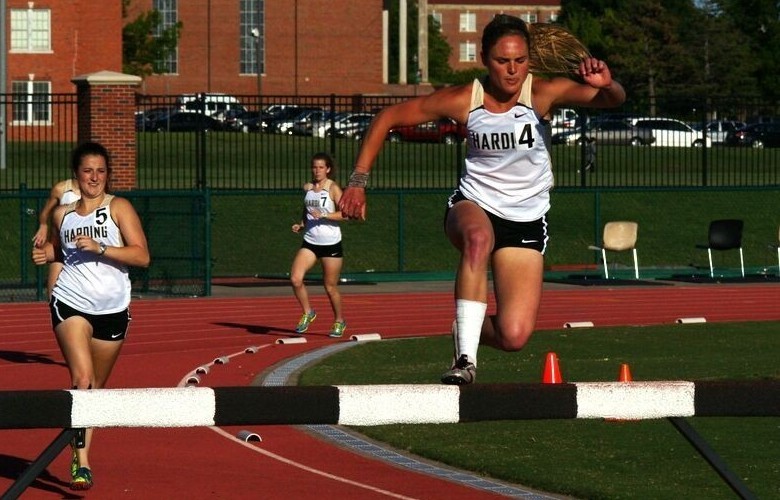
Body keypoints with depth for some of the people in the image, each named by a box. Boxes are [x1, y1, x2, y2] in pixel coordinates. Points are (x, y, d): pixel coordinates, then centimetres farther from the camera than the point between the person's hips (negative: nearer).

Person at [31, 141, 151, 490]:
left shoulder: (118, 208, 0)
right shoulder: (63, 214, 10)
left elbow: (142, 255, -9)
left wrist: (99, 248, -19)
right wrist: (46, 253, 8)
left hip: (112, 308, 0)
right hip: (70, 303, 0)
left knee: (96, 388, 11)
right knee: (82, 378, -19)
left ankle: (80, 454, 28)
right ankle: (82, 464, -22)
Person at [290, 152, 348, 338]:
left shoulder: (333, 188, -7)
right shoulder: (307, 188, 9)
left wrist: (324, 215, -24)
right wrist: (300, 225, 6)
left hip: (331, 244, -4)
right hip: (310, 242, 4)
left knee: (330, 287, 5)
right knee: (295, 279, -14)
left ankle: (339, 321, 26)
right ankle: (308, 313, 6)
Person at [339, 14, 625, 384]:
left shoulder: (543, 92, -14)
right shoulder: (464, 100, -11)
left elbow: (613, 100, -26)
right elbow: (388, 118, -1)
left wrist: (606, 84, -50)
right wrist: (358, 181, -8)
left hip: (526, 222, 1)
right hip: (472, 205, -1)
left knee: (514, 336, -15)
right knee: (479, 237, -41)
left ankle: (465, 330, 22)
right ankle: (465, 358, -35)